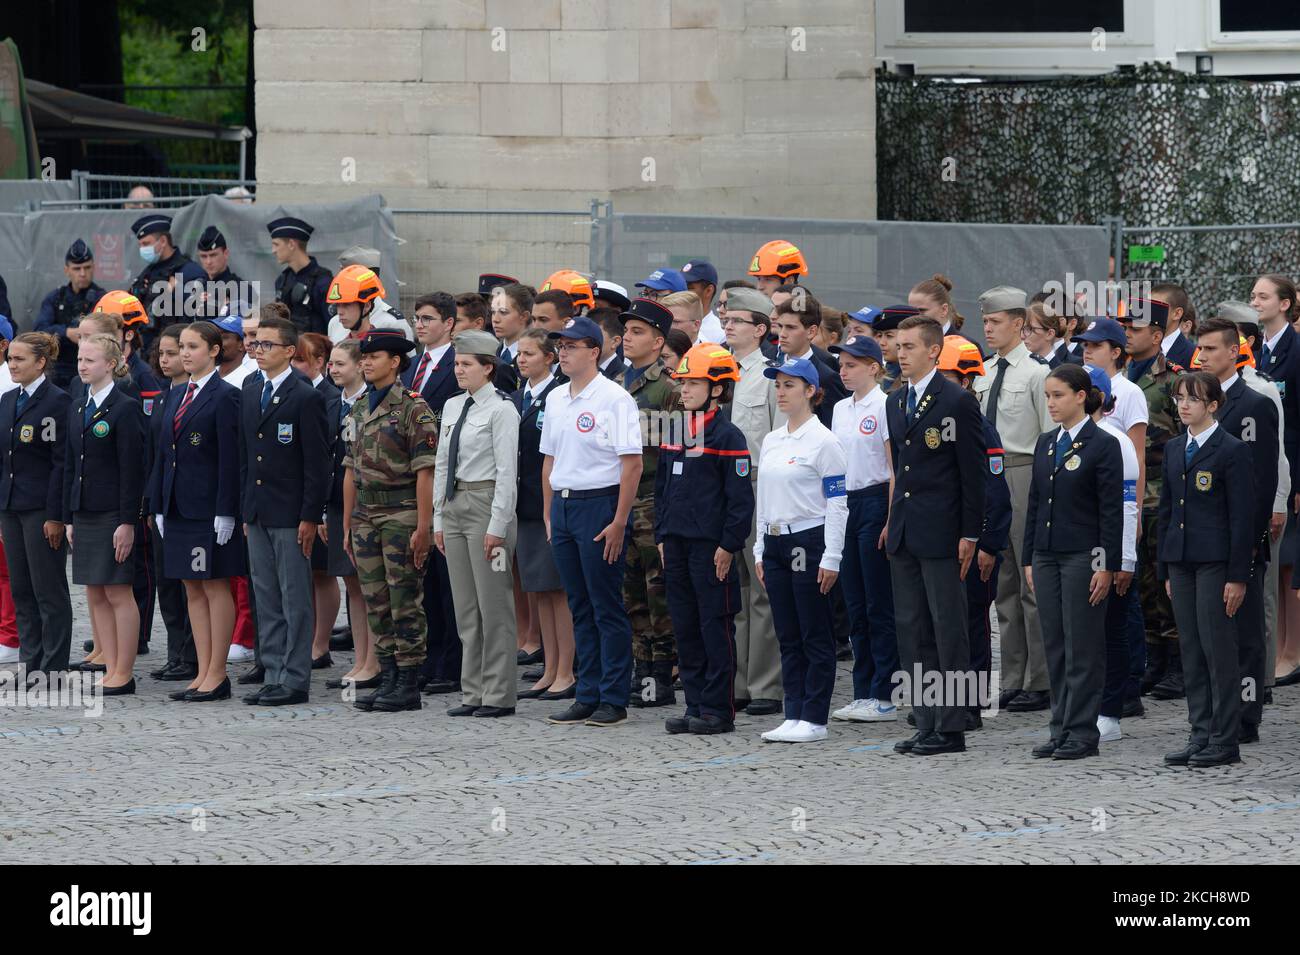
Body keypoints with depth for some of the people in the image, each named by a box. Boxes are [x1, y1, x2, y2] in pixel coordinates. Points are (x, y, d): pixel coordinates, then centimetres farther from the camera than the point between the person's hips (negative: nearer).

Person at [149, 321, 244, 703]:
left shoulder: (225, 396, -9)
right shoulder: (175, 396, 15)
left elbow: (230, 458, -13)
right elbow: (163, 452, 16)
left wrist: (226, 512, -17)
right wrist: (158, 506, 12)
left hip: (209, 509, -8)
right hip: (178, 508, 8)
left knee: (215, 587, -2)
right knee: (193, 589, 9)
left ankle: (217, 675, 2)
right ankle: (203, 674, 13)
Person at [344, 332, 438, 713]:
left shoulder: (414, 409, -9)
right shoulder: (359, 411, 14)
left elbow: (425, 472, -13)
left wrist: (423, 528, -17)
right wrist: (347, 525, 15)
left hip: (401, 513, -7)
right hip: (365, 517, 7)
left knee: (405, 603, -4)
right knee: (376, 605, 8)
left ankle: (409, 685, -1)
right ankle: (388, 679, 14)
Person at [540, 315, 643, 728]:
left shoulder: (614, 399, -10)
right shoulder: (555, 399, 12)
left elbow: (632, 464, -13)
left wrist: (619, 522, -17)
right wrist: (548, 514, 14)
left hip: (600, 504, -7)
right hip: (563, 506, 7)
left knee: (607, 608, -3)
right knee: (580, 607, 11)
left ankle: (614, 700, 1)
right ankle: (587, 697, 15)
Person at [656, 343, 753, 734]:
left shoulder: (727, 436, -9)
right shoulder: (673, 434, 13)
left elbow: (740, 497, -11)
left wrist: (728, 545, -14)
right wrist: (661, 536, 14)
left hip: (710, 544, -7)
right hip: (677, 542, 7)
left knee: (716, 627, -2)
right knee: (685, 627, 9)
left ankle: (718, 710, 2)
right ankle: (695, 706, 15)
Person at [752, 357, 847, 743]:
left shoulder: (823, 441, -9)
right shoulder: (771, 441, 13)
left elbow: (838, 505, -11)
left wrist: (831, 558, -15)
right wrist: (760, 551, 15)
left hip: (810, 543, -7)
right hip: (776, 544, 7)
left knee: (816, 636, -2)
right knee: (788, 637, 8)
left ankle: (814, 719, 0)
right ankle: (794, 716, 11)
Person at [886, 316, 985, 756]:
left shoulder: (958, 402, -9)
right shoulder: (896, 403, 15)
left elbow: (974, 472, -10)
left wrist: (969, 535, -13)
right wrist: (893, 524, 15)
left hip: (941, 534, -8)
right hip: (904, 535, 8)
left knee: (948, 629, -4)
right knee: (911, 630, 9)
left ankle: (951, 728, -1)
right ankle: (926, 723, 14)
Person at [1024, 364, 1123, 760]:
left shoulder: (1102, 445, -8)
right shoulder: (1046, 444, 11)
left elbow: (1111, 509, -10)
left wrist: (1107, 566, -13)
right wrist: (1029, 558, 11)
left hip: (1083, 556, -7)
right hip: (1047, 556, 7)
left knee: (1082, 647, -3)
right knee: (1054, 646, 8)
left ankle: (1082, 732, 2)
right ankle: (1061, 731, 13)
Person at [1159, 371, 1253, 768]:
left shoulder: (1232, 450, -7)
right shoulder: (1175, 448, 14)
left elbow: (1243, 517, -9)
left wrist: (1238, 577, -13)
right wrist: (1166, 568, 14)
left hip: (1216, 563, -7)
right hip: (1182, 562, 7)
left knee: (1218, 648, -5)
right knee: (1191, 650, 7)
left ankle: (1224, 742, 0)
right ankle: (1201, 735, 12)